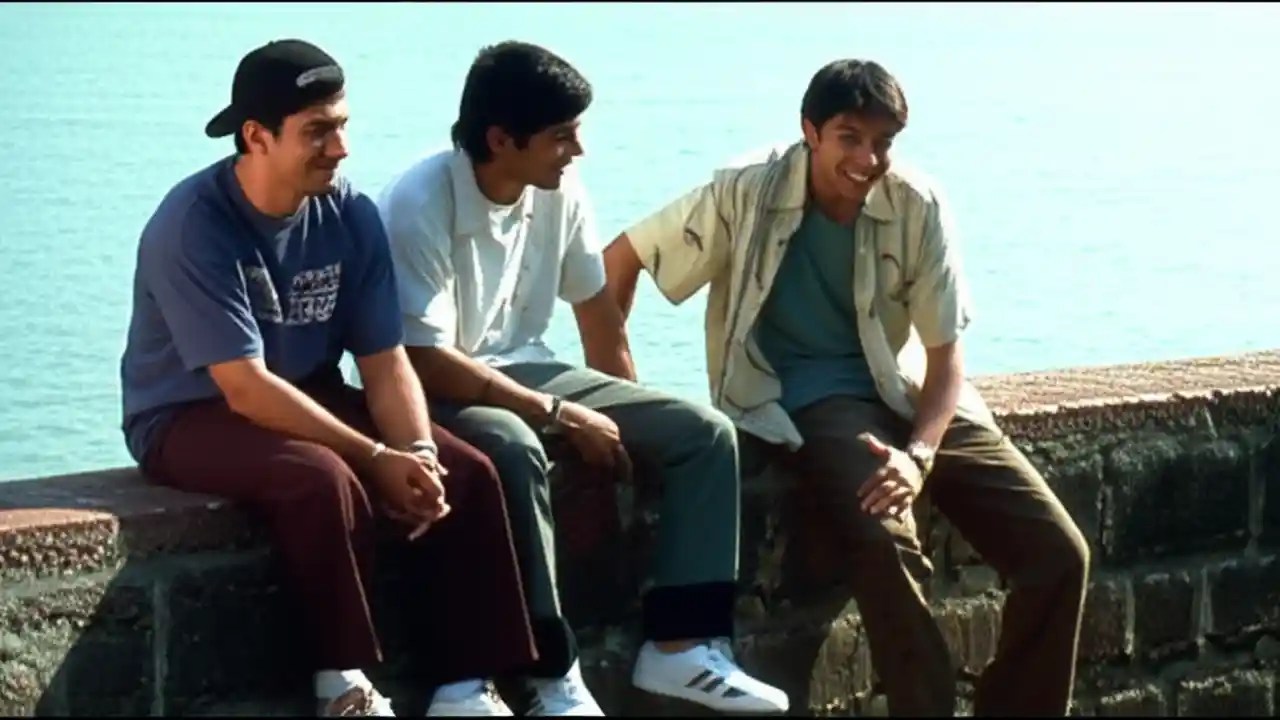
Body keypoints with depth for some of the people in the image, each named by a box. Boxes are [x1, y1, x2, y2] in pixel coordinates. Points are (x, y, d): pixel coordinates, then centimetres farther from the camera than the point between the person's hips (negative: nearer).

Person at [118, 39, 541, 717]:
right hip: (190, 416, -6)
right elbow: (245, 388, -27)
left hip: (308, 401, 6)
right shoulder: (193, 225, -24)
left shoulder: (351, 215, -6)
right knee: (324, 478, -35)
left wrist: (417, 450, -23)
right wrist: (378, 459, -28)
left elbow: (385, 362, -3)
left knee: (466, 473, -13)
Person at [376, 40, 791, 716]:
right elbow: (428, 364, -26)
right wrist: (564, 417, -22)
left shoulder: (558, 191, -4)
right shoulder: (418, 206, -24)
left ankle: (680, 645, -9)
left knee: (703, 430, -7)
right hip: (437, 392, -7)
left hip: (525, 369, 7)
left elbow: (595, 306, 11)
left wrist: (627, 417, 12)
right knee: (512, 448, -40)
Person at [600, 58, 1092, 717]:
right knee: (884, 541, -35)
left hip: (910, 391, 4)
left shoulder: (918, 206, -7)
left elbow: (945, 354, -5)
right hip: (812, 401, -3)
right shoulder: (748, 191, -13)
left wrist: (920, 454, -22)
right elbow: (620, 259, -3)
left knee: (1057, 552, -12)